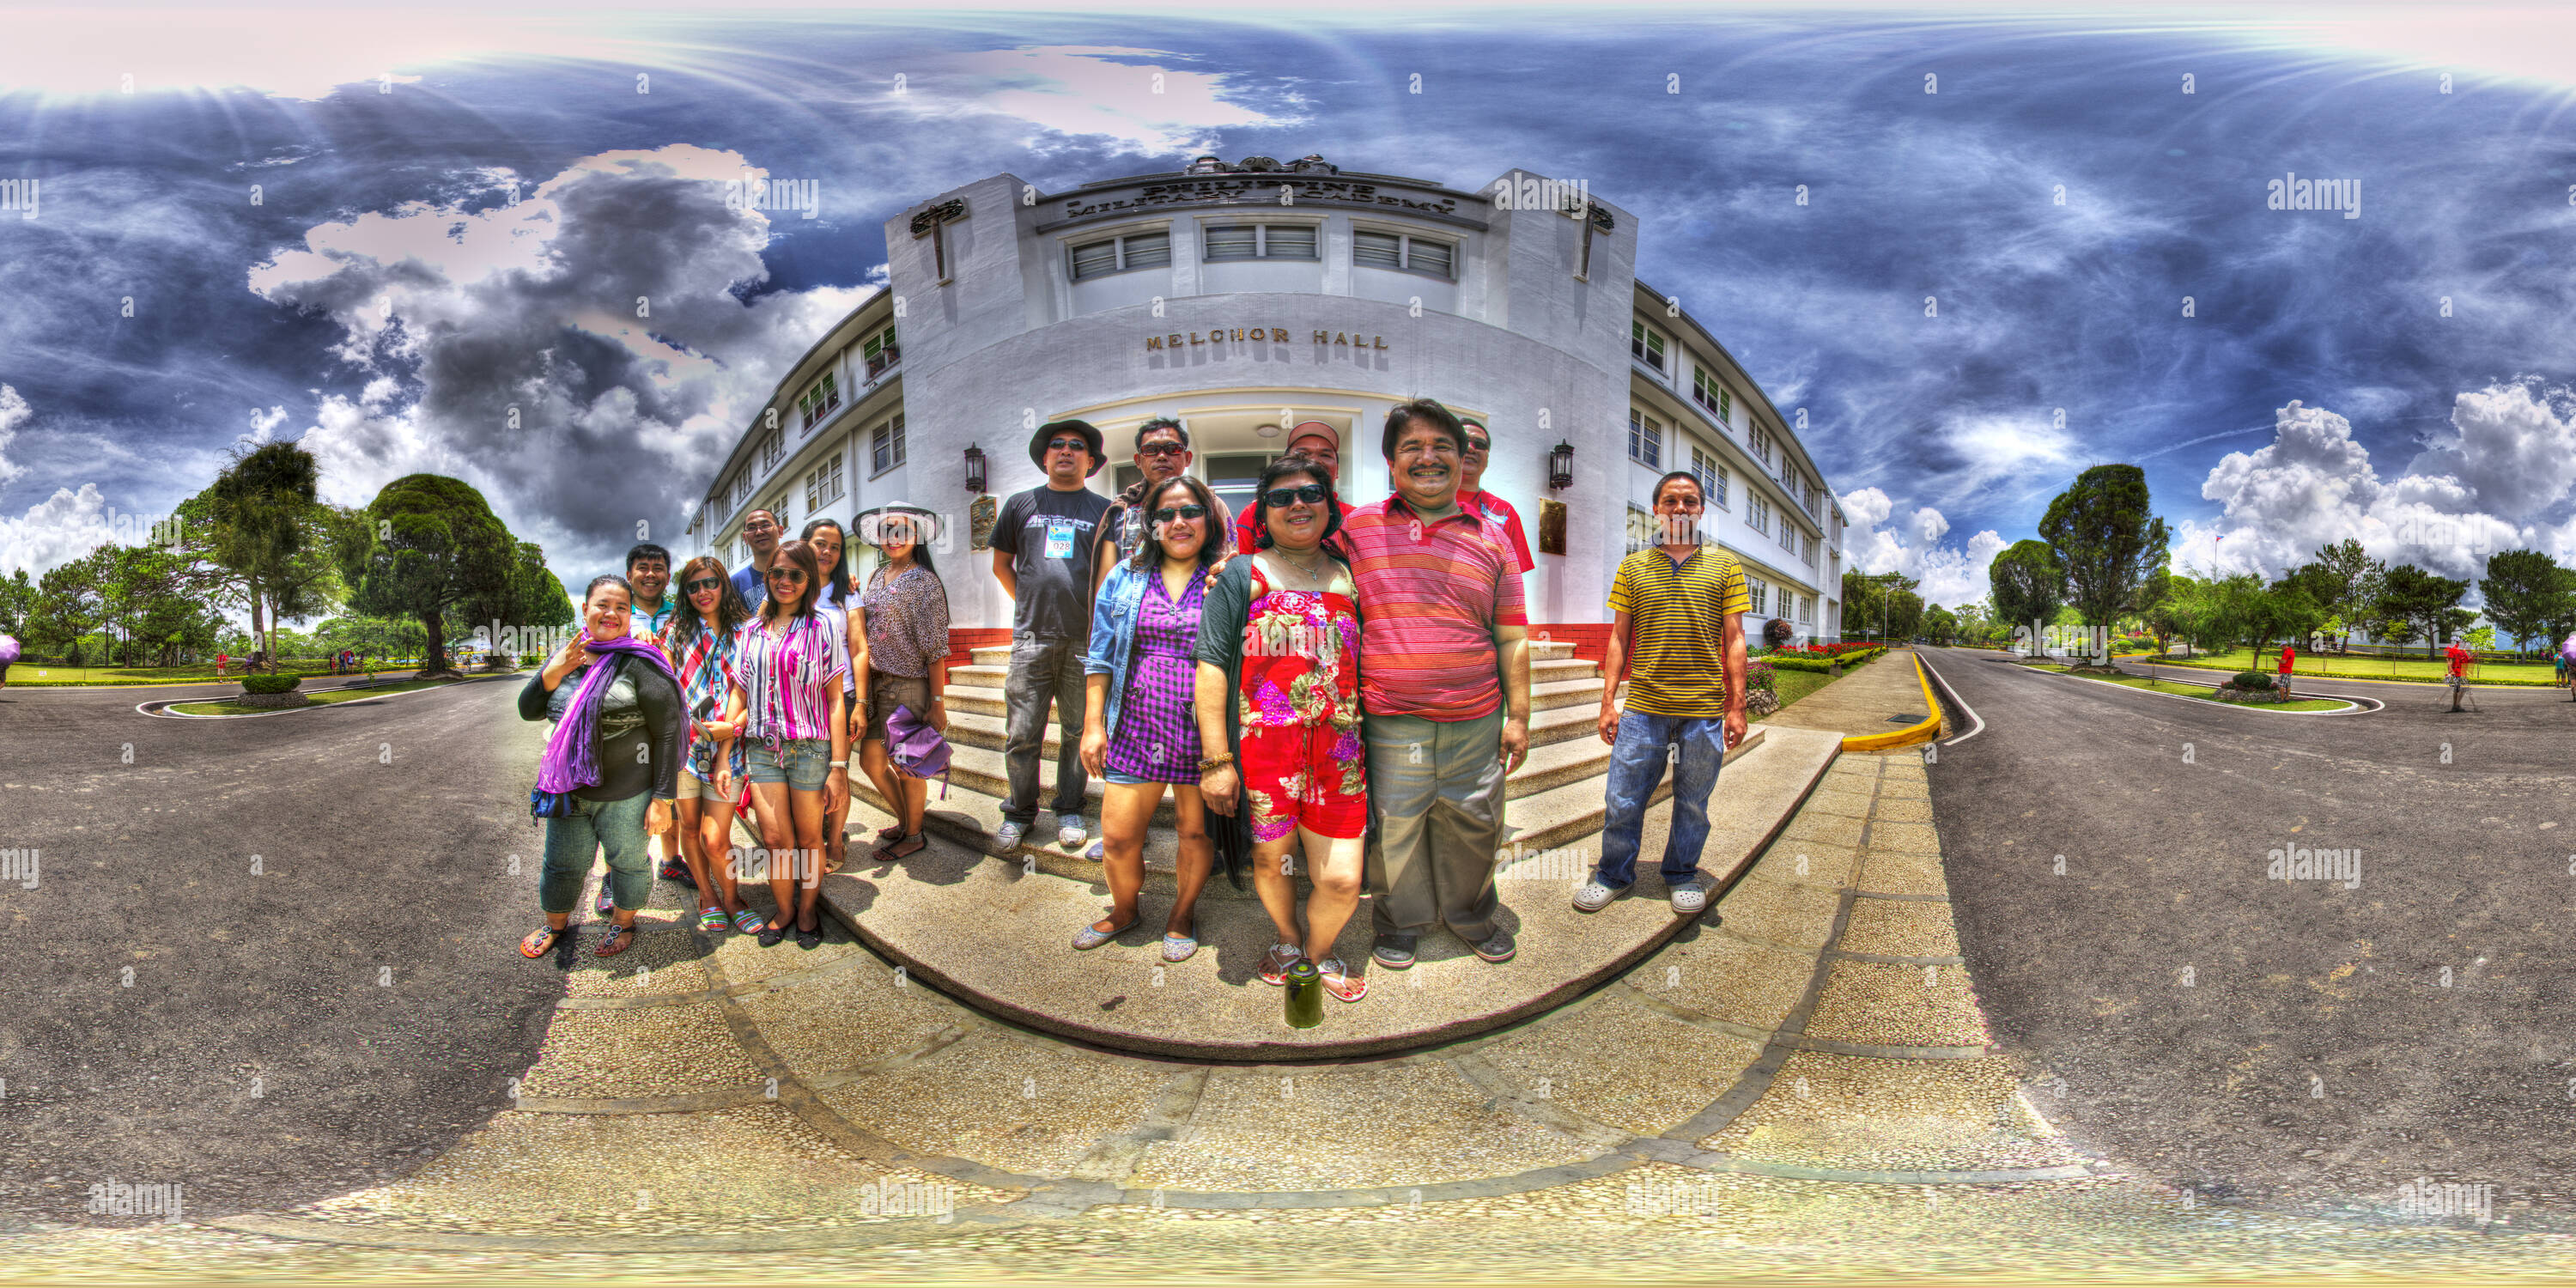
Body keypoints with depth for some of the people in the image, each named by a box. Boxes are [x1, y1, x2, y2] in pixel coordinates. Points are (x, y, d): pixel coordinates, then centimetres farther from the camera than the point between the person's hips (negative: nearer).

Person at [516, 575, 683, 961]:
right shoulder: (565, 655, 5)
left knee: (627, 861, 13)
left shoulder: (640, 663, -14)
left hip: (626, 794, -5)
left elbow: (668, 732, -14)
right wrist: (552, 674, -10)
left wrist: (663, 799, -16)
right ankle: (555, 925, 43)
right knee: (562, 864, 18)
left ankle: (623, 922, 39)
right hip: (568, 788, 5)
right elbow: (528, 711, 10)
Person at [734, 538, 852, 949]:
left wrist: (839, 766, -8)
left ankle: (807, 910, 26)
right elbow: (742, 695, 13)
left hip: (811, 747, -2)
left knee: (808, 837, 6)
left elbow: (835, 699, -2)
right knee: (774, 839, 0)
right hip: (763, 749, 2)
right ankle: (784, 911, 20)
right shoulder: (751, 631, 10)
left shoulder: (821, 628, 0)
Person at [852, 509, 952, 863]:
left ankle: (914, 835, 23)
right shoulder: (877, 577, 11)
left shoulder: (924, 581, -10)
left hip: (908, 686, -7)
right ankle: (905, 820, 34)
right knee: (871, 761, 12)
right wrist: (861, 698, 15)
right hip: (874, 683, 7)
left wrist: (938, 702, -15)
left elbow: (935, 649, -12)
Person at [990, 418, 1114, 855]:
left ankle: (1069, 811, 18)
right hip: (1031, 636, 1)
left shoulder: (1104, 510, 9)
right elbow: (1001, 562, 20)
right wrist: (1028, 603, 13)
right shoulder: (1021, 504, 12)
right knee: (1022, 733, 1)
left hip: (1086, 638, 0)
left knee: (1079, 731, 5)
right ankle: (1019, 813, 14)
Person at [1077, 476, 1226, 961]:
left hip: (1200, 733, -2)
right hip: (1135, 728, 2)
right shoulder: (1125, 578, 7)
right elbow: (1100, 656, 9)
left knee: (1196, 830, 9)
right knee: (1117, 835, 6)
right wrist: (1093, 724, 4)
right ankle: (1123, 910, 33)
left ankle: (1182, 916, 32)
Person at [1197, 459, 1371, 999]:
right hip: (1262, 750, -2)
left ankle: (1319, 952, 28)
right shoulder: (1241, 575, 2)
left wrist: (1372, 745, 14)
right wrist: (1216, 759, -9)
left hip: (1338, 752, 2)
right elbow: (1211, 669, -3)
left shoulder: (1347, 576, 12)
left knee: (1342, 879, -2)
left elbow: (1369, 662, 19)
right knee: (1270, 861, 13)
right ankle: (1287, 940, 43)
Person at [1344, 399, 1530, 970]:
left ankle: (1472, 916, 36)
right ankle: (1399, 921, 31)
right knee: (1395, 824, 8)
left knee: (1472, 825, 13)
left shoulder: (1490, 537, 7)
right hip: (1390, 721, -1)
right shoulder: (1359, 527, 3)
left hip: (1475, 719, 2)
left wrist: (1519, 716, 5)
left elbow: (1512, 638, 8)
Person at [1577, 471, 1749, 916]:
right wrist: (1608, 702, 3)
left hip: (1705, 711, 0)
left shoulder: (1724, 565, 6)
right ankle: (1614, 874, 23)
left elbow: (1734, 640, 5)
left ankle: (1681, 875, 29)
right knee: (1623, 800, 4)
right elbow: (1619, 638, 8)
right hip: (1644, 707, 0)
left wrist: (1736, 706, 0)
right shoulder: (1633, 567, 7)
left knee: (1693, 803, 10)